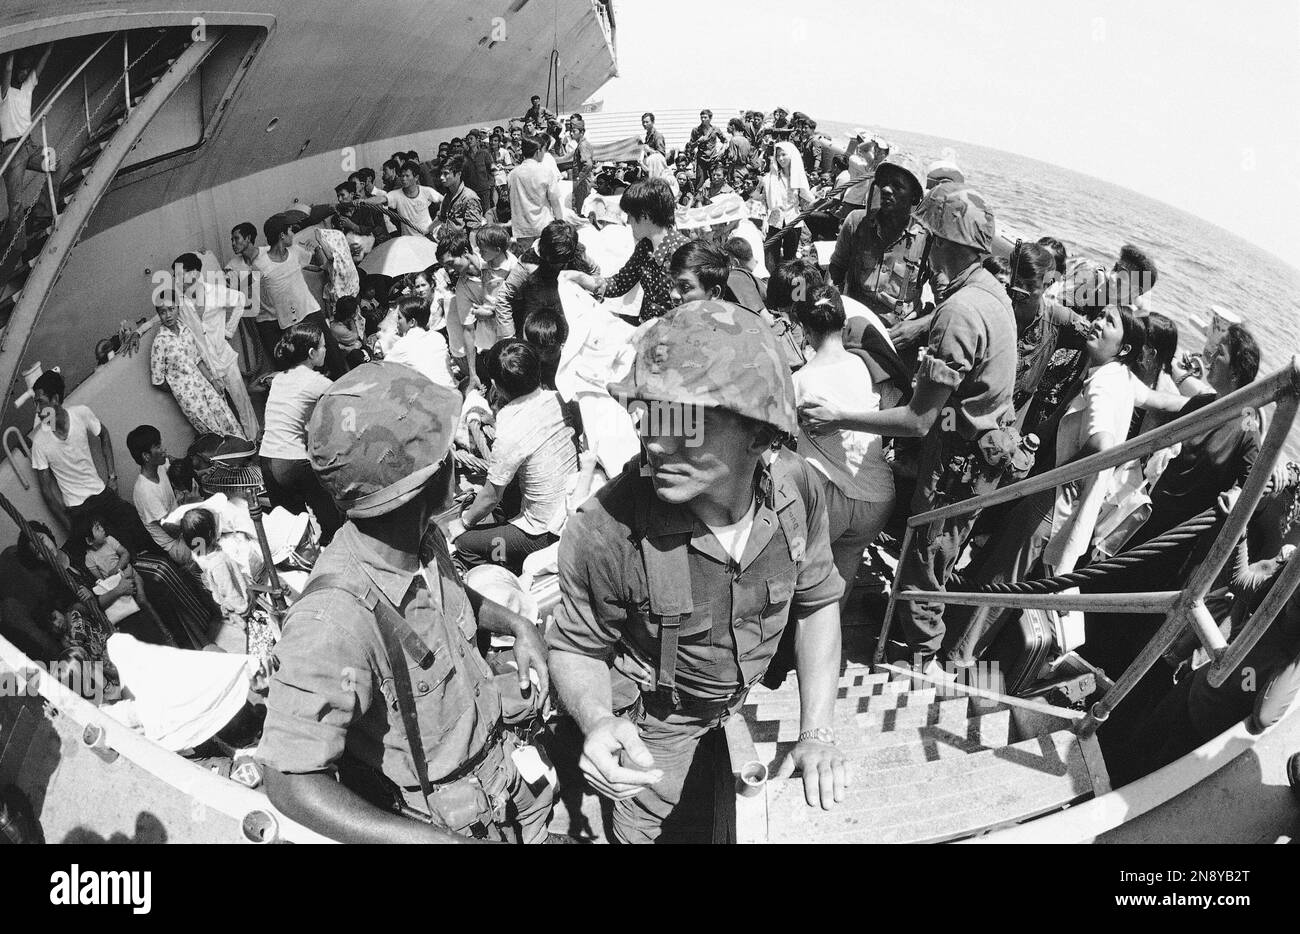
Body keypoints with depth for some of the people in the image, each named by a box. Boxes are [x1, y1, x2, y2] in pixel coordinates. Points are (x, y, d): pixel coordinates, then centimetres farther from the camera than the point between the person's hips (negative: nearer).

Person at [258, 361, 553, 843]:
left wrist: (516, 624, -2)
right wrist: (433, 839, -45)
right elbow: (291, 784, -36)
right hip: (445, 821, -7)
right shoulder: (332, 622, -38)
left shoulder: (424, 541, -11)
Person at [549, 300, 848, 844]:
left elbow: (816, 602, -5)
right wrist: (597, 724, -36)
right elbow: (578, 648, -16)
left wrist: (818, 733, -10)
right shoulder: (602, 534, -35)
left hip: (751, 708, 4)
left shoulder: (796, 489, -23)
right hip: (655, 734, -4)